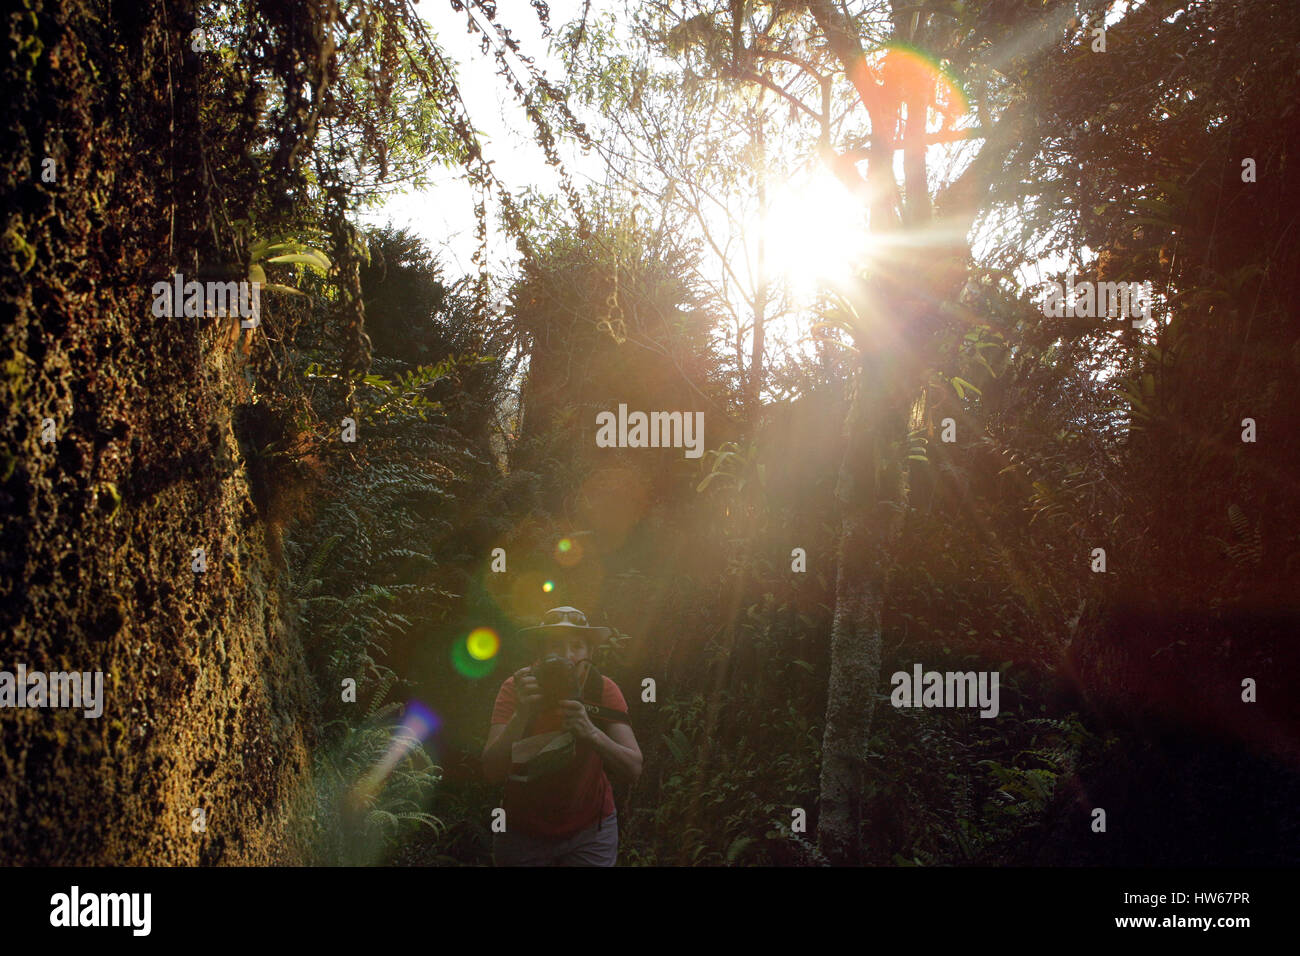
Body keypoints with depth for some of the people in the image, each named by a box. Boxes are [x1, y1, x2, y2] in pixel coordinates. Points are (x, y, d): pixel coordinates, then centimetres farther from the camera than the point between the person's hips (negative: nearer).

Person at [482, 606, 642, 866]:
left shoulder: (603, 690, -14)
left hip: (589, 832, 0)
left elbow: (633, 771, -22)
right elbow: (492, 773, -24)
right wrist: (522, 713, -37)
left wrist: (591, 732, -37)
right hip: (522, 832, 0)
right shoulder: (515, 689, -15)